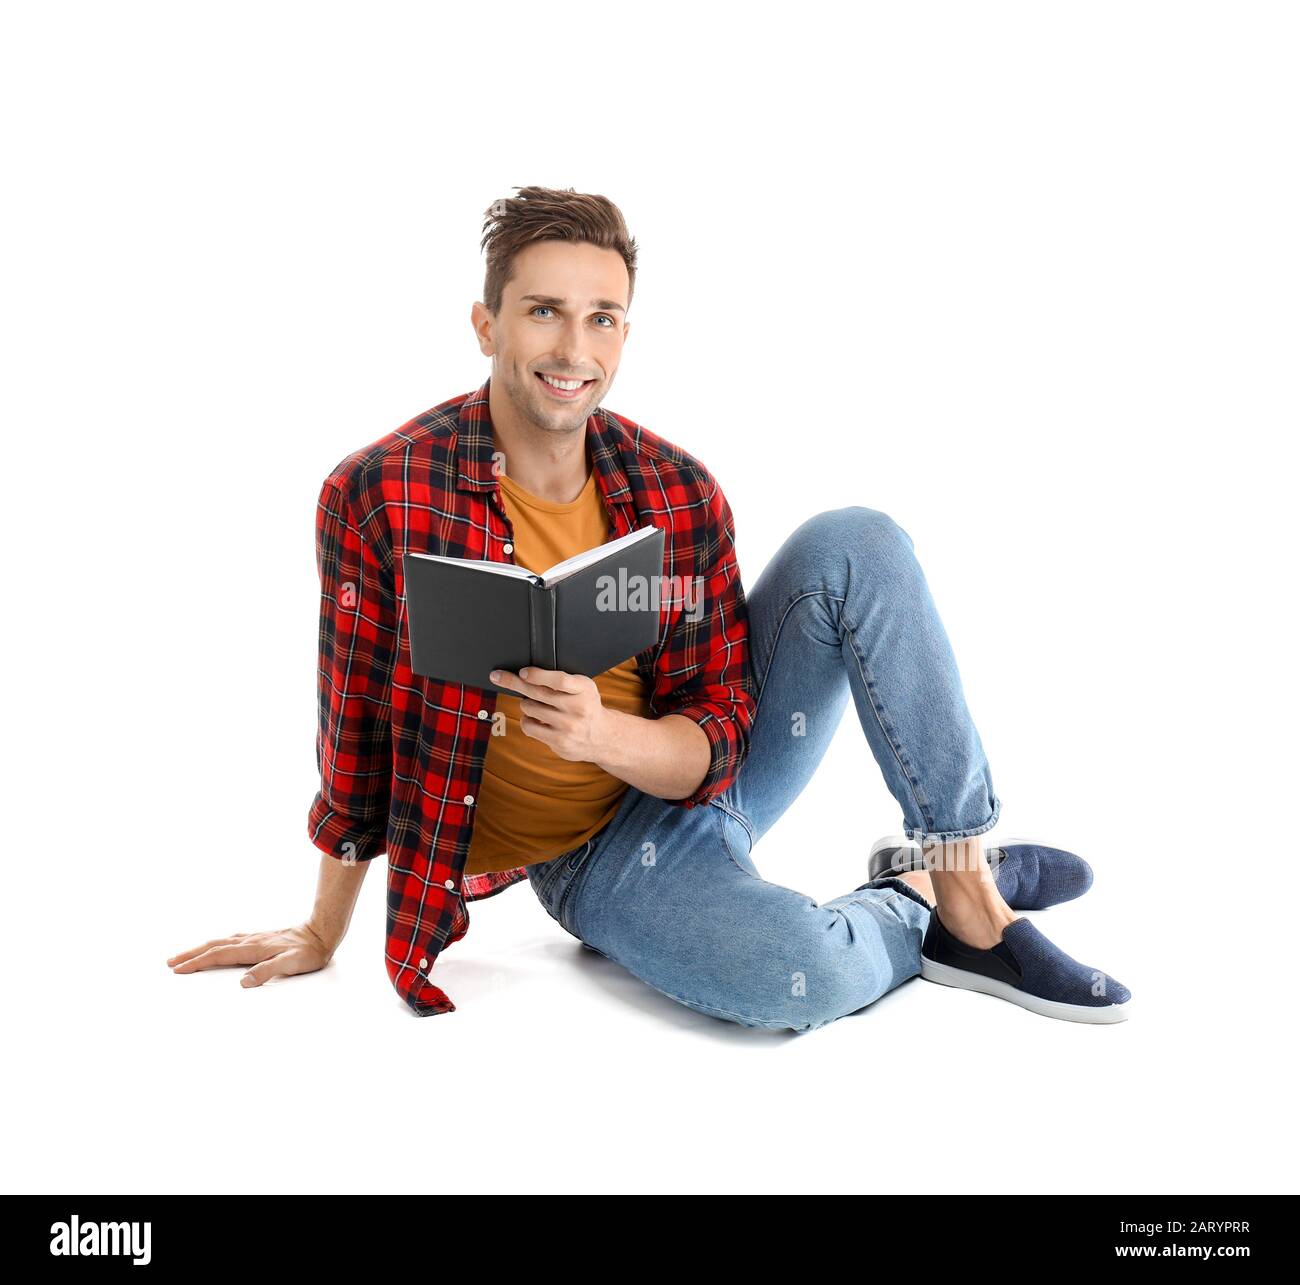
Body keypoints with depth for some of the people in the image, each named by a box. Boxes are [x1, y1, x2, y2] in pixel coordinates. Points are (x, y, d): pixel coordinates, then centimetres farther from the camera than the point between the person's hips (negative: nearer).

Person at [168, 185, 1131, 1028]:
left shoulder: (682, 494, -10)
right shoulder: (378, 495, -17)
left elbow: (714, 741, -9)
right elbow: (357, 727, -7)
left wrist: (605, 735, -31)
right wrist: (322, 936, 2)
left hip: (705, 780, 4)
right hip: (596, 852, -3)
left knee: (857, 543, -17)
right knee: (793, 975, -35)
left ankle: (968, 884, -12)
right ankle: (913, 904, 0)